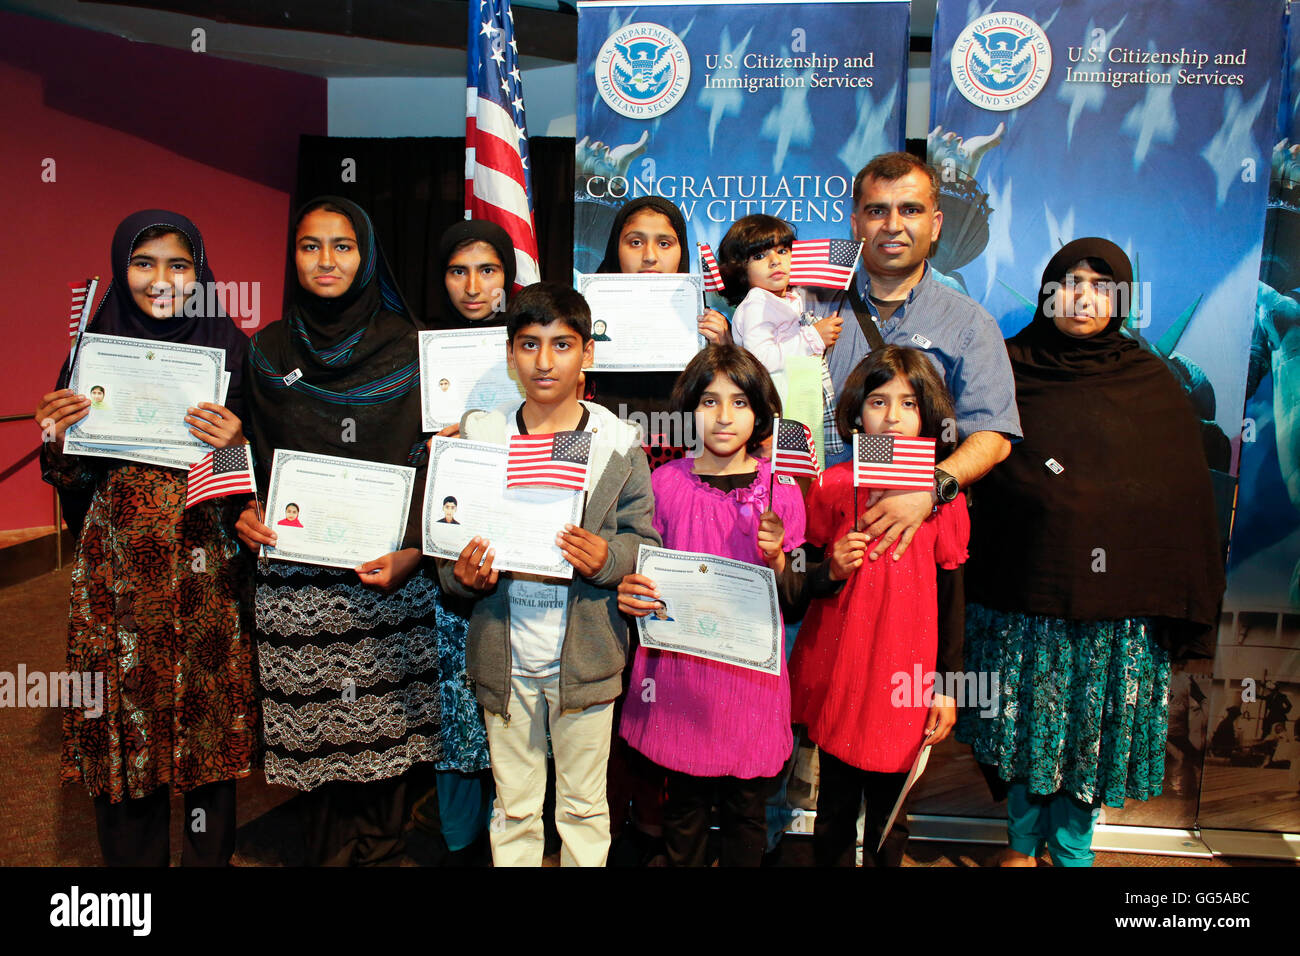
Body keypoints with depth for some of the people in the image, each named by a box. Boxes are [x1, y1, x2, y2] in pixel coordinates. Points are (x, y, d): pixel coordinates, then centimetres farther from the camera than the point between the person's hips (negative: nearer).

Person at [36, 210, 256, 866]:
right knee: (124, 722, 6)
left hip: (203, 565, -1)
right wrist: (56, 439, -10)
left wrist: (235, 446, -18)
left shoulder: (230, 350, 1)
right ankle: (131, 857, 27)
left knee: (205, 711, 4)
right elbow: (73, 480, 9)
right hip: (118, 566, 2)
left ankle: (209, 855, 24)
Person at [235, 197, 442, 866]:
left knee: (381, 716, 4)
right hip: (293, 569, 2)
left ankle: (379, 847, 26)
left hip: (385, 563, -1)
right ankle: (329, 850, 26)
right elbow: (255, 456, 14)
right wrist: (246, 513, -6)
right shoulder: (269, 351, 9)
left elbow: (427, 458, -3)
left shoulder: (406, 347, 1)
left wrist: (411, 551, -15)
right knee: (315, 719, 5)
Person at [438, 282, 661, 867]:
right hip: (505, 655, 2)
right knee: (513, 807, 17)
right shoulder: (480, 437, 0)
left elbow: (646, 542, -2)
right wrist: (462, 574, -16)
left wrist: (607, 556, -22)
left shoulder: (618, 443, -4)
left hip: (585, 657, -1)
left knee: (585, 807, 15)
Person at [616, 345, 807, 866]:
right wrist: (630, 593, -14)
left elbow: (793, 602, 3)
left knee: (746, 806, 10)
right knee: (684, 802, 11)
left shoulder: (779, 489, -1)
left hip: (750, 669, 0)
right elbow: (644, 566, 6)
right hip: (679, 665, 0)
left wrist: (775, 559, -16)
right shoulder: (665, 482, -1)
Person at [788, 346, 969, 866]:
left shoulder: (944, 495, -2)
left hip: (905, 681, 0)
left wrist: (948, 685, 2)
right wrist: (831, 570, -16)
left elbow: (952, 593, 3)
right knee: (836, 807, 12)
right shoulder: (830, 486, -3)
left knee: (890, 808, 11)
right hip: (836, 676, 0)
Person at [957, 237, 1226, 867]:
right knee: (1028, 720, 10)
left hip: (1117, 606, 1)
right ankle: (1022, 844, 31)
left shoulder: (1151, 384, 3)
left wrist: (1180, 604, 0)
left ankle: (1071, 849, 31)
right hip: (1024, 593, 0)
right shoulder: (1009, 369, 2)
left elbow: (1184, 498, 3)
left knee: (1093, 729, 10)